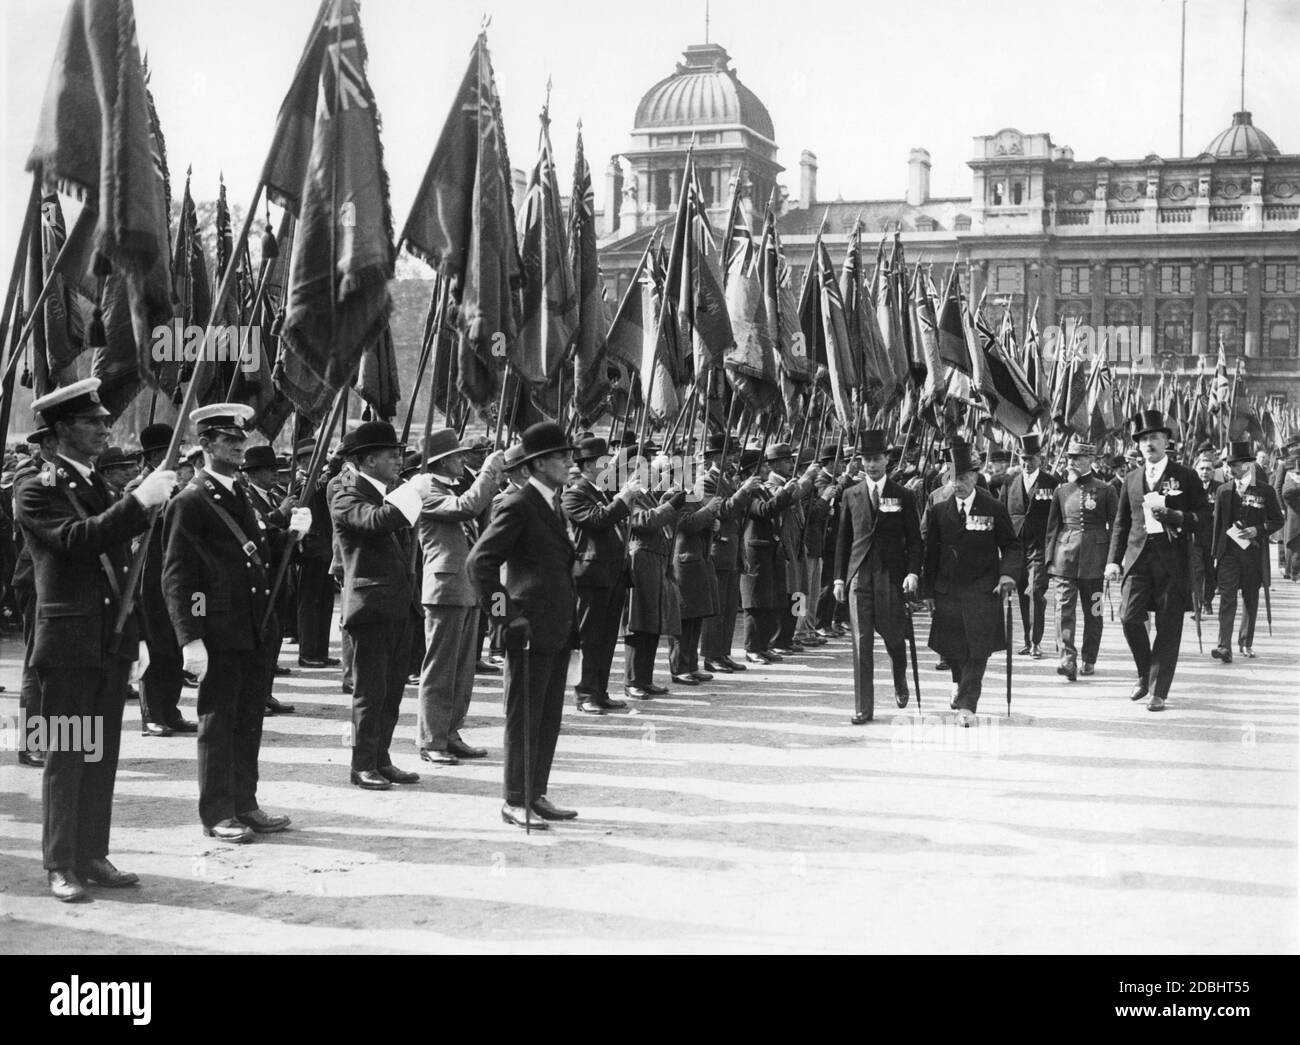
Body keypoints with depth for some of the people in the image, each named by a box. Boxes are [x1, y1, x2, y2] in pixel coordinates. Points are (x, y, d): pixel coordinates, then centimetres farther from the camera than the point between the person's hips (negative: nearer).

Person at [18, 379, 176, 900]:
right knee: (66, 756, 0)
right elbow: (78, 539, -25)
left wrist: (137, 634, 17)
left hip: (113, 643, 7)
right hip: (69, 644, -7)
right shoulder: (38, 492, -6)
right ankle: (60, 865, 8)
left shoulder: (105, 490, 16)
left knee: (102, 757, 10)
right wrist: (139, 501, -28)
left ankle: (93, 856, 18)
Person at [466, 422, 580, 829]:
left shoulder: (553, 503, 16)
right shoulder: (518, 505, -12)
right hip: (531, 630, -9)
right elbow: (479, 561, -17)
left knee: (549, 718, 13)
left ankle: (537, 796, 21)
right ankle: (515, 802, 6)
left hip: (558, 630, 9)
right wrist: (504, 610, -17)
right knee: (524, 719, -2)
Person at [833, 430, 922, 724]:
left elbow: (915, 540, 3)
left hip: (892, 576, -1)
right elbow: (843, 539, 12)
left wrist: (913, 572, -10)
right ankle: (863, 707, 0)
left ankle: (900, 682, 37)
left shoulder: (903, 495, 3)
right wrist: (839, 577, 7)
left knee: (893, 636, 5)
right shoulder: (851, 495, 9)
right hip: (859, 576, 1)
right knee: (861, 642, -3)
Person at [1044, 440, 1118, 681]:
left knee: (1093, 611, 7)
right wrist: (1050, 558, 6)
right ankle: (1068, 659, -17)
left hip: (1094, 558, -1)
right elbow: (1053, 527, 12)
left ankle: (1089, 660, 19)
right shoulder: (1061, 491, 8)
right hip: (1065, 556, 1)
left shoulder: (1105, 490, 1)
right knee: (1064, 607, -11)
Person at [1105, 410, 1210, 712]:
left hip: (1173, 560, -2)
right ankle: (1145, 674, 12)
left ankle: (1158, 691, 7)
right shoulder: (1131, 479, 14)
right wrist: (1113, 559, 8)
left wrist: (1170, 514, -15)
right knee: (1130, 617, -12)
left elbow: (1204, 518, -1)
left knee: (1168, 628, -2)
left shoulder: (1186, 477, 4)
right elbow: (1121, 523, 17)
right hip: (1139, 557, 2)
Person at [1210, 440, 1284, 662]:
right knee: (1227, 597, -10)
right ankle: (1224, 646, -16)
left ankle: (1246, 643, 24)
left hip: (1254, 552, 0)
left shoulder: (1266, 491, 1)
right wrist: (1216, 554, 7)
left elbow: (1277, 520, 5)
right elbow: (1217, 524, 10)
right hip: (1229, 552, 0)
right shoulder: (1223, 491, 6)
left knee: (1251, 598, 9)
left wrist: (1257, 531, -12)